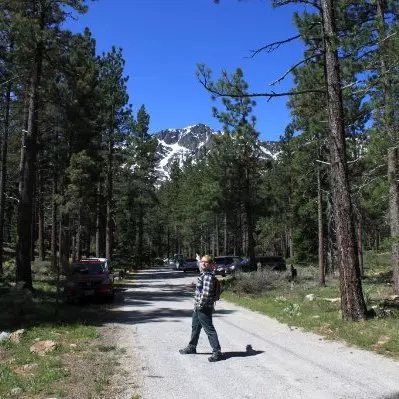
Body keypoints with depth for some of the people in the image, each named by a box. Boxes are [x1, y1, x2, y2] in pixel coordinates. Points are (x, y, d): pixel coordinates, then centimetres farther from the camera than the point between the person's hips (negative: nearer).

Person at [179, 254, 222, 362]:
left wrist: (200, 305, -19)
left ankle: (217, 352, 3)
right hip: (198, 307, 10)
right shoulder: (203, 274, 8)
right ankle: (192, 347, 40)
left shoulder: (208, 277, -22)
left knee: (209, 330, -4)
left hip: (204, 308, -10)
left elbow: (206, 293, -27)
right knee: (195, 327, 23)